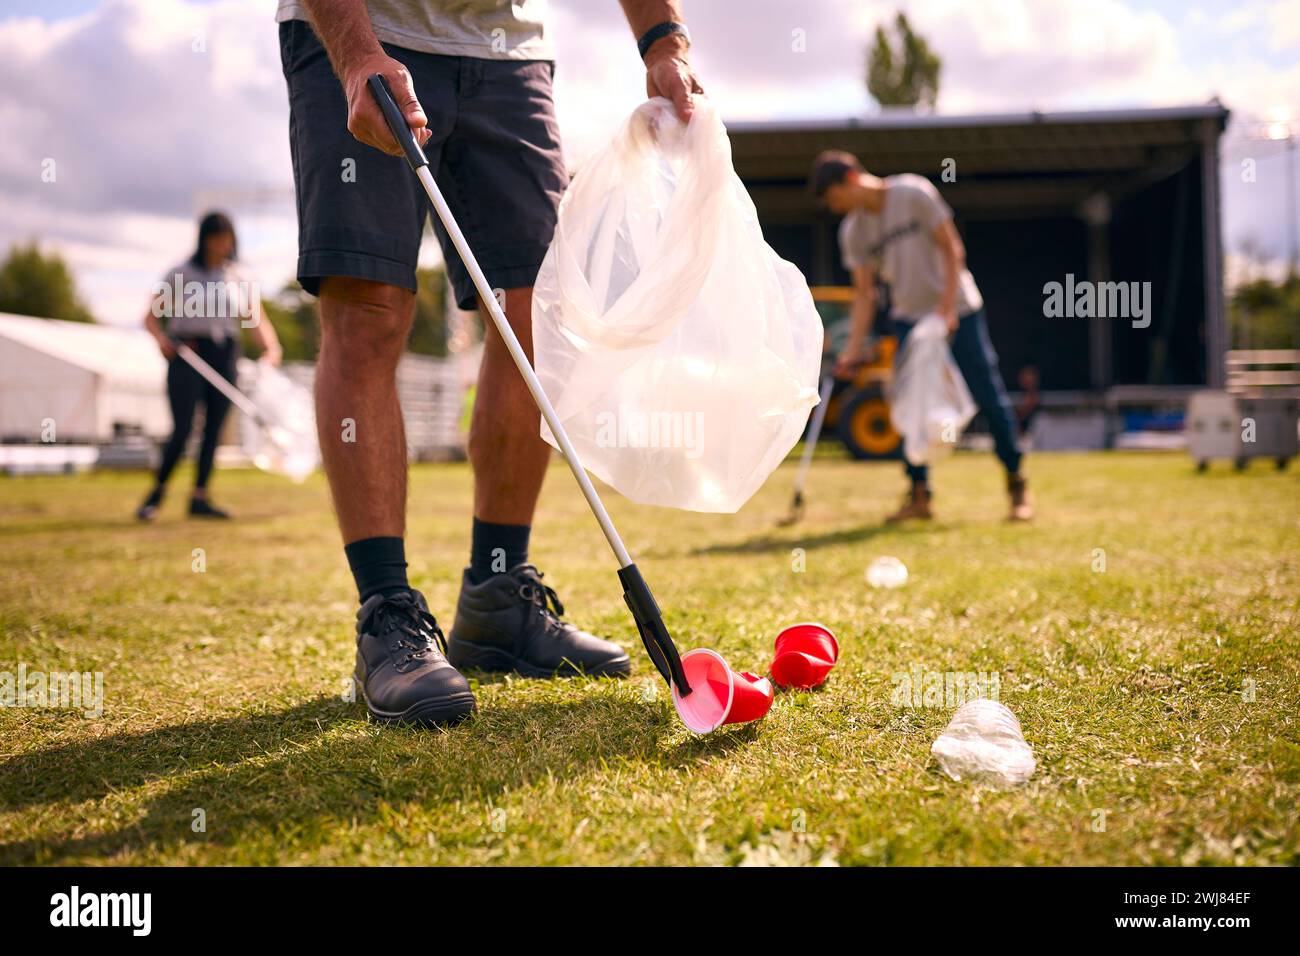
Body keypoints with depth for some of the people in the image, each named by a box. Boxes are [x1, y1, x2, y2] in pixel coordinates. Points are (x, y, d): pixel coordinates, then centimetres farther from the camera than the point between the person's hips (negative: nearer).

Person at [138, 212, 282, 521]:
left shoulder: (241, 280, 11)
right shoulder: (180, 275, 4)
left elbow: (258, 322, 4)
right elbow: (151, 316, 2)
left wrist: (271, 348, -16)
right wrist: (161, 338, -18)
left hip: (224, 357, 3)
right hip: (187, 356, -3)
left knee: (214, 428, 0)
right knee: (183, 429, -11)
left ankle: (199, 496, 5)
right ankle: (157, 491, 6)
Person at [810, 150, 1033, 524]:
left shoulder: (913, 194, -13)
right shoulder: (853, 231, 1)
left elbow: (951, 249, -11)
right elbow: (864, 293, 1)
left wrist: (948, 308, -18)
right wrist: (853, 349, -8)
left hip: (957, 311, -4)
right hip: (909, 318, 5)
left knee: (989, 398, -3)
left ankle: (1016, 483, 10)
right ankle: (919, 495, 7)